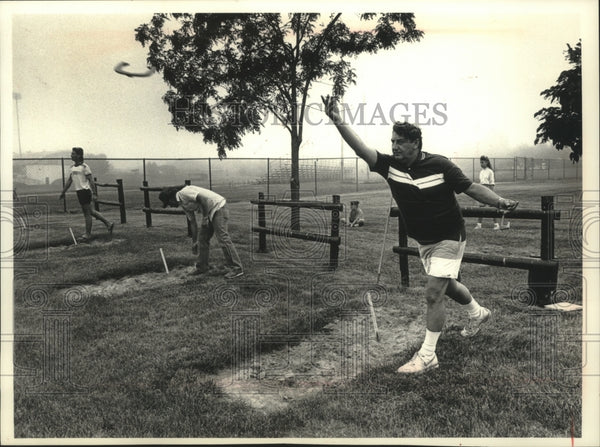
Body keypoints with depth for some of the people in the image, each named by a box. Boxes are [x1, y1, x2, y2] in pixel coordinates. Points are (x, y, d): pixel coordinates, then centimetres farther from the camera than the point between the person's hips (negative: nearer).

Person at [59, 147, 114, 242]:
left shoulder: (84, 166, -9)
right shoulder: (72, 167, 14)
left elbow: (91, 180, -12)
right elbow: (69, 181, 21)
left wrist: (94, 194, -17)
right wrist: (63, 193, 22)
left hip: (85, 190, -8)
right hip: (79, 191, 8)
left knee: (87, 213, -1)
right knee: (91, 212, 12)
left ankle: (87, 235, 6)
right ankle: (108, 224, 20)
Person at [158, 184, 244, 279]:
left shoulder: (183, 193, -12)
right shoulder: (183, 204, 17)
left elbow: (203, 198, -24)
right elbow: (192, 222, 22)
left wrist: (205, 217, -15)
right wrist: (194, 242, 24)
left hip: (218, 207, -10)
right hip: (210, 212, 10)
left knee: (222, 238, -14)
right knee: (202, 238, 12)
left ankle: (237, 268, -13)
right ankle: (203, 267, 22)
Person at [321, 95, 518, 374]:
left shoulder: (440, 165, -20)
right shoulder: (390, 165, -10)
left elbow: (471, 188, -14)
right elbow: (362, 150, -23)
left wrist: (500, 202, -27)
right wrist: (339, 123, -34)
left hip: (448, 239, -6)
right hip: (423, 241, 6)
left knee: (433, 294, -11)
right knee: (447, 286, 24)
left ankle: (427, 356, 2)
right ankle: (478, 314, 54)